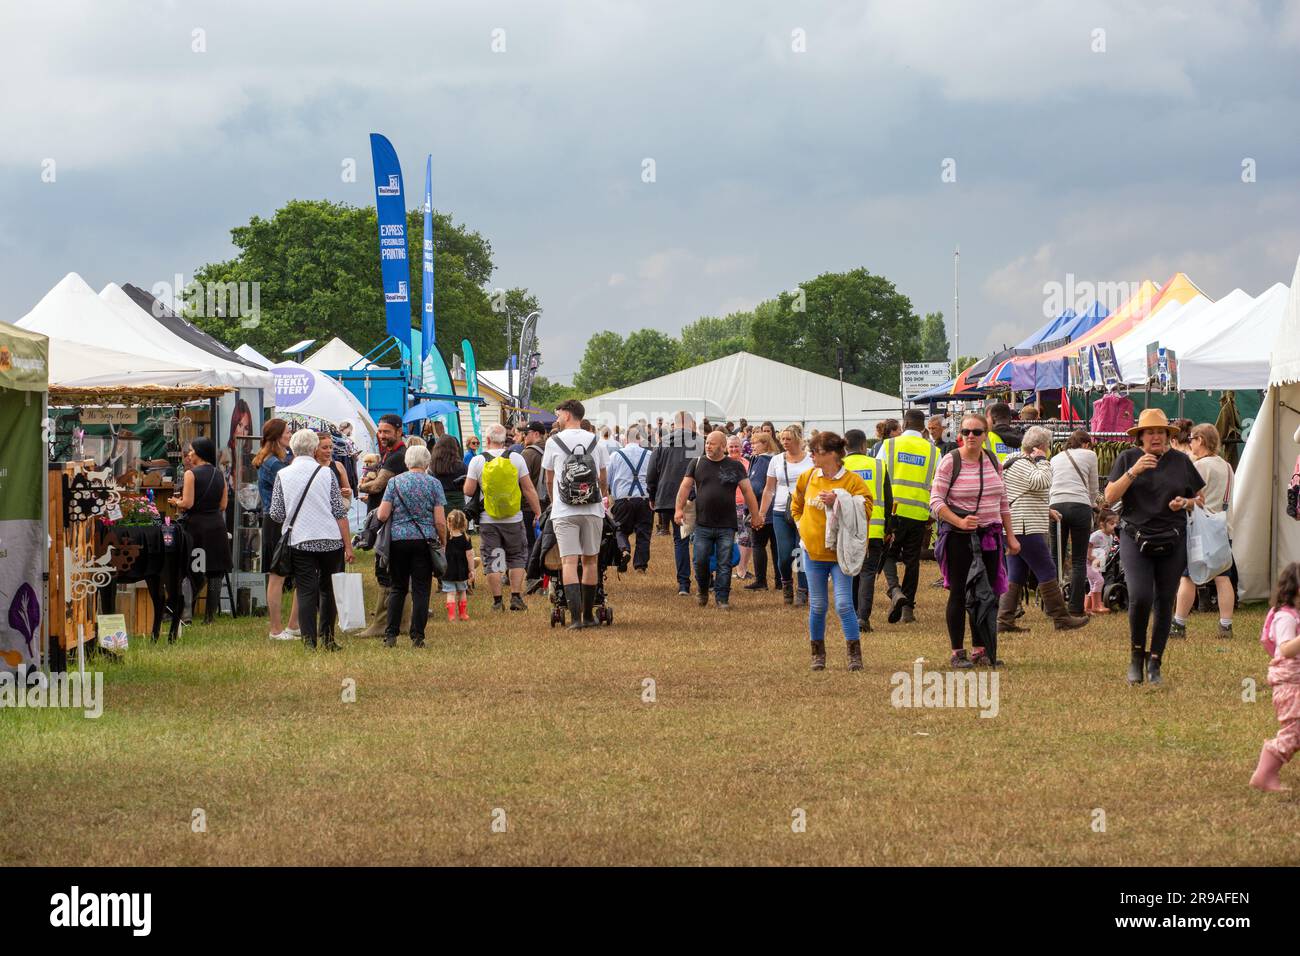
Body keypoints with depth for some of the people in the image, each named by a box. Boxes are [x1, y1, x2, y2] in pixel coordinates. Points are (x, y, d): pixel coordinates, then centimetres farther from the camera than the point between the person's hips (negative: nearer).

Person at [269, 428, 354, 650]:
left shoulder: (283, 475, 0)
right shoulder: (326, 474, -2)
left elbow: (277, 514, 2)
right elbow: (340, 513, -2)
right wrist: (348, 546, 2)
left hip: (300, 541, 0)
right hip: (331, 540, 0)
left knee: (306, 591, 2)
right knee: (329, 589, 13)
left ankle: (309, 640, -5)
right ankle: (327, 638, 14)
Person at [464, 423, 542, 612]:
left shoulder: (477, 461, -6)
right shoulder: (516, 458, -3)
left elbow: (468, 491, -5)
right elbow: (529, 490, -3)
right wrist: (538, 513, 6)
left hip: (488, 521, -1)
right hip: (513, 519, 1)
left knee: (492, 561, 7)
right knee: (517, 558, 13)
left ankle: (497, 600, 6)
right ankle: (516, 597, 6)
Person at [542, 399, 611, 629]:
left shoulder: (553, 442, 0)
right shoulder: (596, 442, 6)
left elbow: (549, 480, 11)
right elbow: (604, 479, 16)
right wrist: (603, 498, 37)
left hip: (564, 513, -2)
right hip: (593, 511, 2)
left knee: (569, 562, -5)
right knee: (590, 560, 12)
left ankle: (576, 616, -17)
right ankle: (588, 614, 18)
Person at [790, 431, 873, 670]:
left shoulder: (852, 481, -9)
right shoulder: (808, 478, 6)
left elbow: (865, 509, -15)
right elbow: (796, 505, 23)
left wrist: (839, 501, -23)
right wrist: (802, 526, 11)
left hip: (840, 552, -4)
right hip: (813, 551, 4)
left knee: (844, 604, -8)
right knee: (817, 606, 9)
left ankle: (855, 655, -2)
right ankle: (818, 654, 20)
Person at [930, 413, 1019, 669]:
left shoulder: (992, 461, 8)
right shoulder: (950, 461, -8)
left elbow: (1003, 501, 16)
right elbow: (936, 501, -11)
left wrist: (1010, 535, 14)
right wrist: (959, 522, -24)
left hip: (990, 535, 5)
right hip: (959, 537, -5)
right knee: (959, 593, -2)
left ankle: (980, 649, 16)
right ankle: (957, 652, 4)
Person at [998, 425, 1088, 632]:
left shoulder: (1016, 460, 19)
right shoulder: (1022, 465, -14)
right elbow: (1042, 481, -30)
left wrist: (1045, 511, 27)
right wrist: (1042, 460, -16)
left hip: (1013, 529, 11)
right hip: (1026, 529, -11)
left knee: (1016, 575, 9)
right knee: (1046, 572, -6)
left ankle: (1005, 620, 5)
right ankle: (1061, 619, -3)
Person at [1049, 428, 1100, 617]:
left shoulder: (1055, 458, 23)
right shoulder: (1089, 455, 12)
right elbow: (1093, 489, 18)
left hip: (1055, 507, 3)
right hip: (1080, 506, -3)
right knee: (1079, 561, 2)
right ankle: (1075, 608, -3)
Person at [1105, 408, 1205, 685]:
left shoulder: (1180, 461, 7)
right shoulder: (1128, 458, 3)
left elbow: (1201, 497, 17)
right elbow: (1110, 497, -3)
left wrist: (1186, 502, -6)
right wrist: (1133, 471, -15)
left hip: (1173, 540, 2)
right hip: (1136, 539, -2)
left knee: (1165, 602, 3)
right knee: (1140, 597, -18)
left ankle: (1154, 662, 13)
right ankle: (1136, 655, 2)